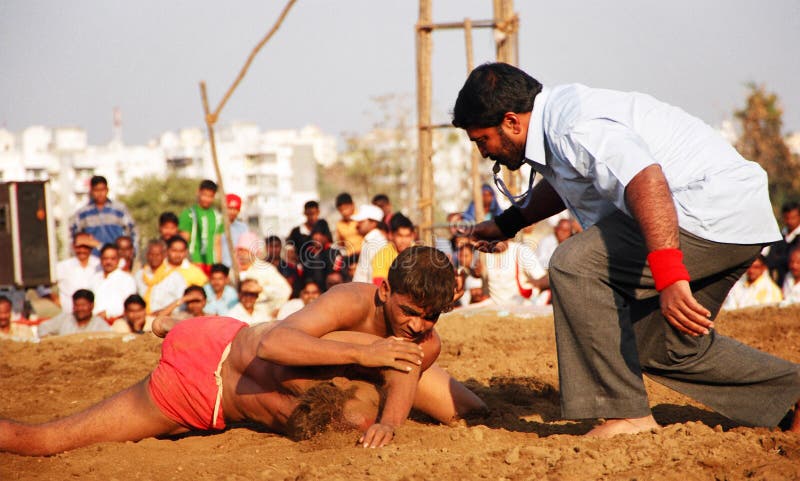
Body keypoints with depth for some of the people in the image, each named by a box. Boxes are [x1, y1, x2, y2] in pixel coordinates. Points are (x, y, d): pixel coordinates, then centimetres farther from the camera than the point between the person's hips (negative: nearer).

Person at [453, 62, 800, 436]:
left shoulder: (576, 127, -19)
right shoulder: (558, 118, 14)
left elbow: (646, 181, -36)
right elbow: (561, 185, 37)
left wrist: (669, 277, -44)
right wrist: (505, 224, 34)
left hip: (713, 214, -11)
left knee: (575, 265, -18)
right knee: (666, 348, 19)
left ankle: (625, 414, -17)